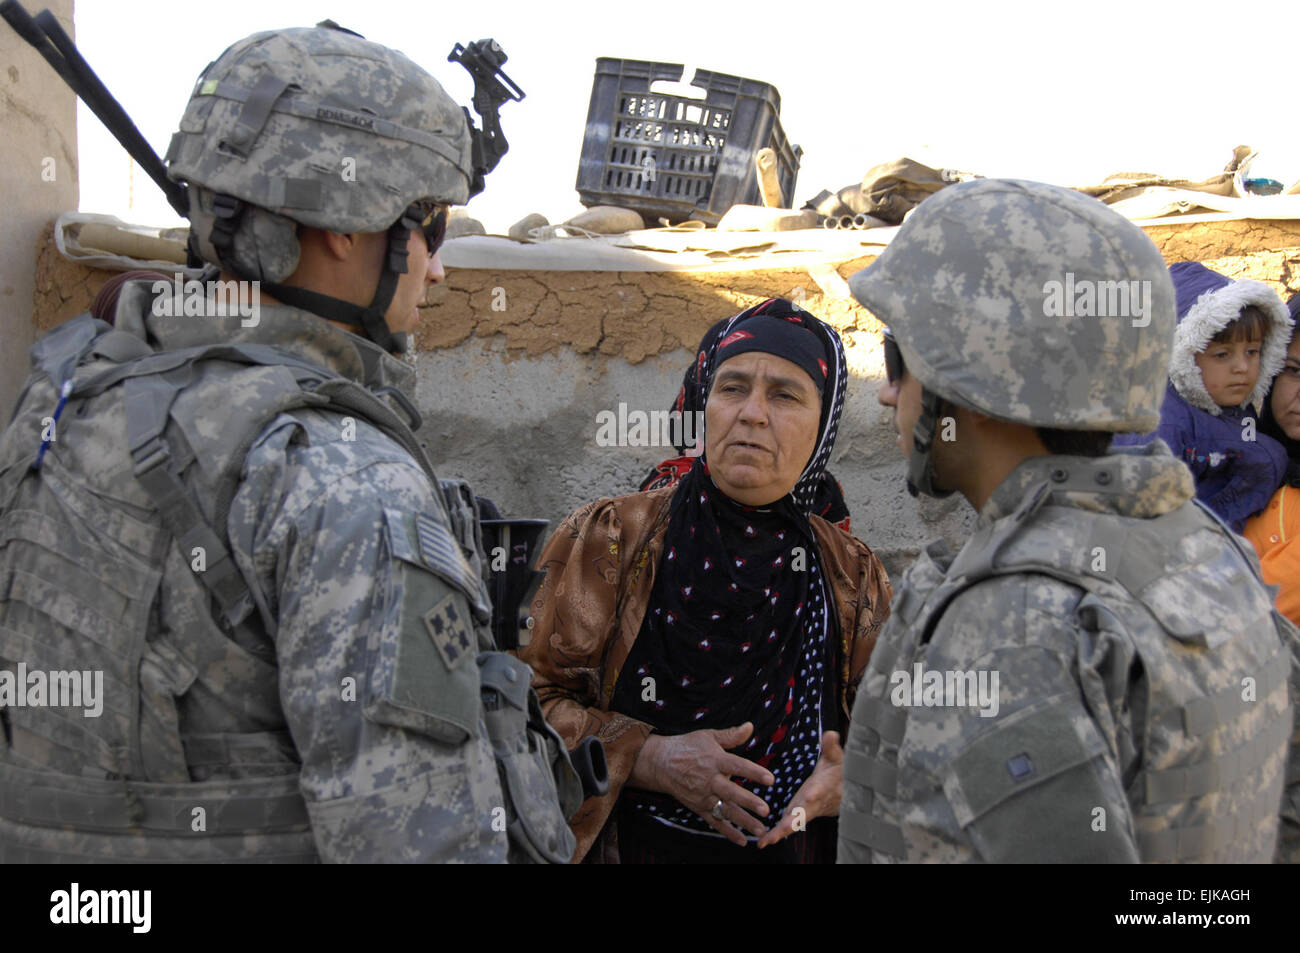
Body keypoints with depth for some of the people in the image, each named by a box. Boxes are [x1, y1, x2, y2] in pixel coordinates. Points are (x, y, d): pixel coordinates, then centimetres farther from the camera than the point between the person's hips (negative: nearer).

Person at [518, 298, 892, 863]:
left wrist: (854, 782, -16)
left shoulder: (854, 578, -2)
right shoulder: (607, 544, -9)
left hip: (796, 849, 2)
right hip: (628, 847, -2)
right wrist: (648, 759, -23)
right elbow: (523, 700, -10)